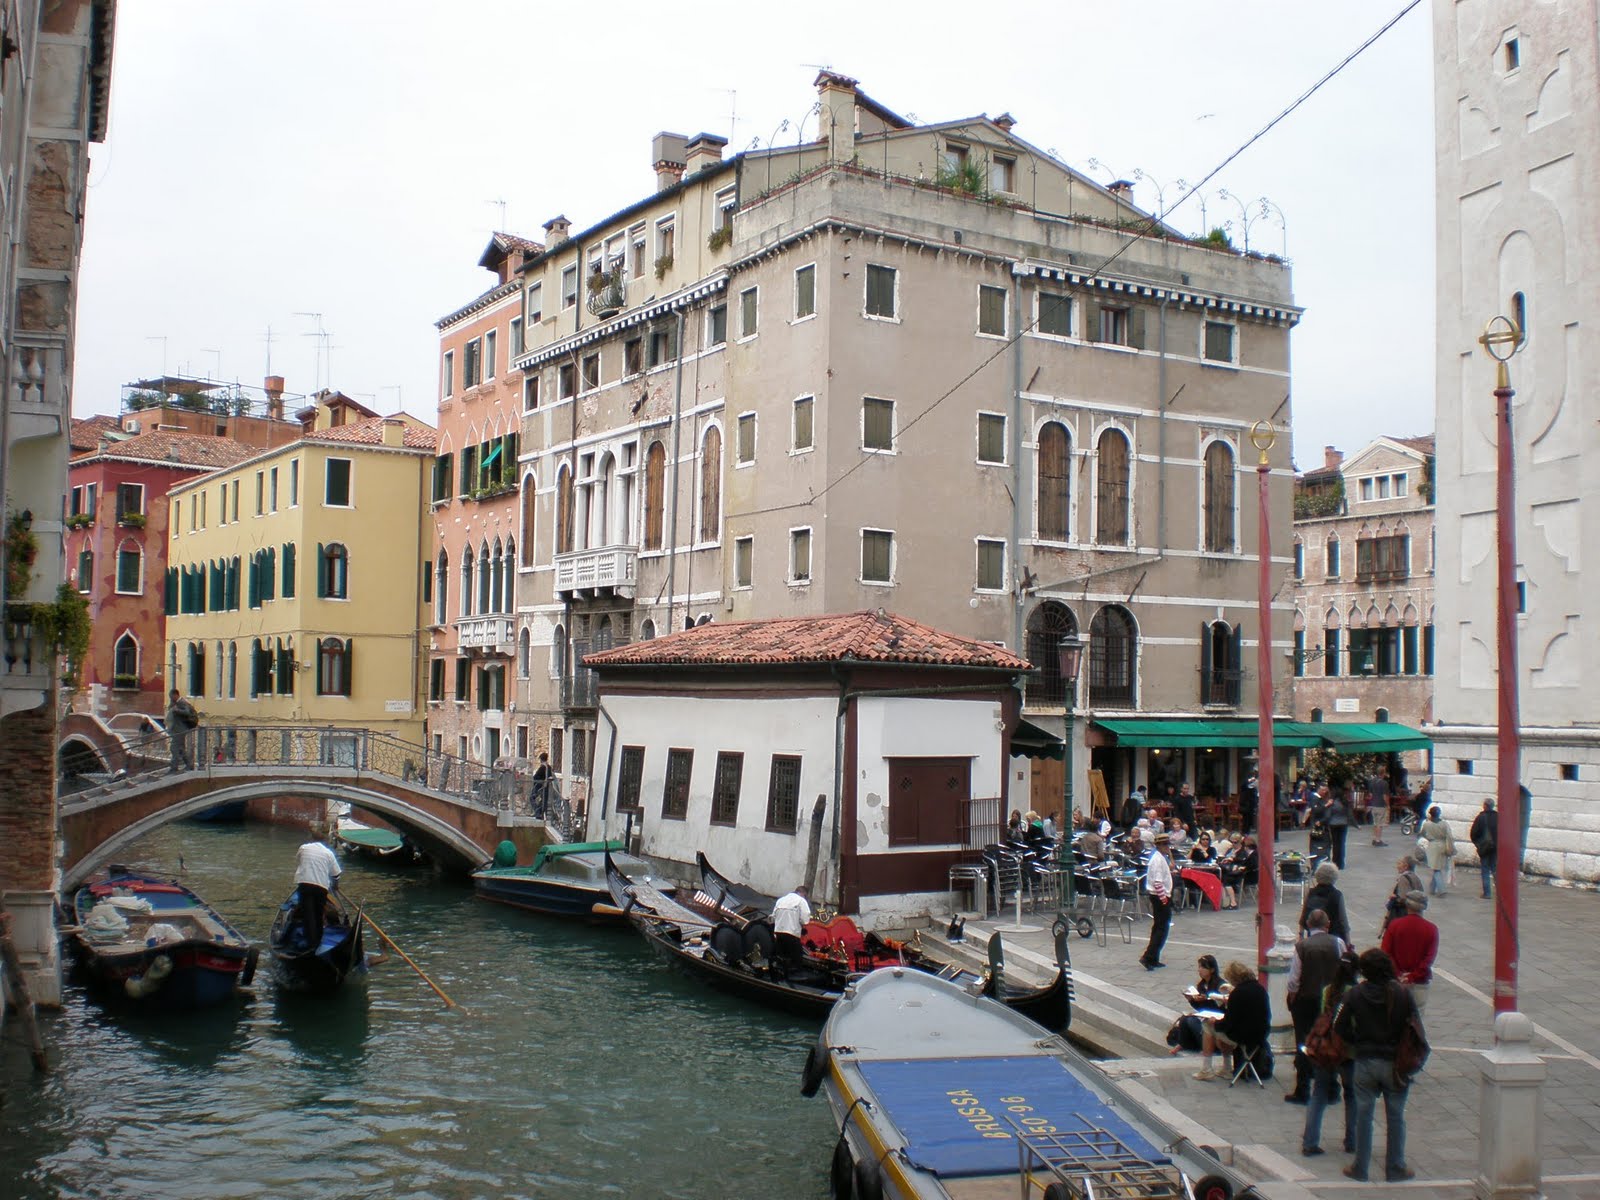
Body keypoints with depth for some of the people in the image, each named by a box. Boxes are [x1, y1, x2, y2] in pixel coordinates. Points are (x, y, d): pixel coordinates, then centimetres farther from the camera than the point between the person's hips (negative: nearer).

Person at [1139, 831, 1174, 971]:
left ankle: (1153, 959, 18)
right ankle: (1148, 957, -13)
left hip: (1156, 896, 10)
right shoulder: (1159, 859, -18)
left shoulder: (1158, 857, 13)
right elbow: (1157, 882, -24)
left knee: (1158, 927, 14)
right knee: (1162, 929, -9)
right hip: (1160, 896, -10)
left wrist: (1169, 869, 8)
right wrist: (1164, 899, -22)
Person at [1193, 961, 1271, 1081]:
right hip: (1260, 1036, 8)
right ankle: (1226, 1070, 29)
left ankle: (1205, 1070, 14)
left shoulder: (1238, 993, -19)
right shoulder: (1260, 989, 4)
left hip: (1243, 1038, -8)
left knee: (1209, 1026, 11)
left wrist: (1215, 1023, 4)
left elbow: (1228, 1023, -16)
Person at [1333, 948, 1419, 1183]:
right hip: (1395, 1064, 0)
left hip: (1365, 1062, 0)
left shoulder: (1356, 994, -9)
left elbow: (1340, 1029, -6)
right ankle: (1395, 1169, 19)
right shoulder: (1402, 994, -9)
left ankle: (1360, 1168, 17)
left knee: (1364, 1115, 10)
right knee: (1395, 1117, 11)